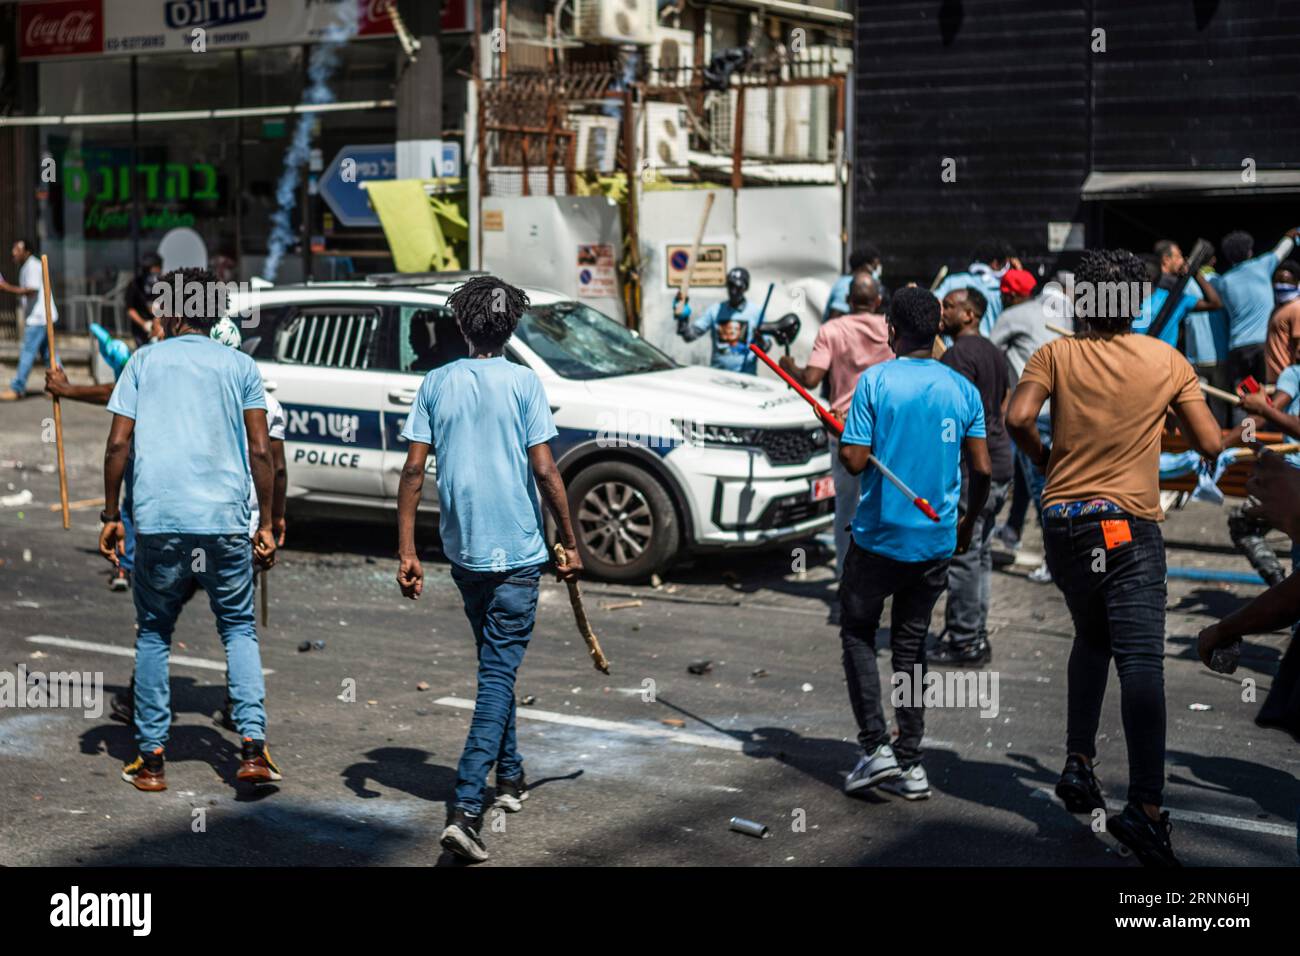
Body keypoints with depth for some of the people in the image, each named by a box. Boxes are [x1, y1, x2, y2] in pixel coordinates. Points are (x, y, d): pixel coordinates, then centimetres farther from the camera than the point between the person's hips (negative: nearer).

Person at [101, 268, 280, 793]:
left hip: (158, 520, 0)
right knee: (239, 628, 12)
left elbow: (119, 443, 1)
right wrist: (267, 523, 8)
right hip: (226, 521, 0)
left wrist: (111, 514, 9)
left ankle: (151, 758, 13)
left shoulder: (144, 362, 8)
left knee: (153, 635, 14)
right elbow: (260, 450, 2)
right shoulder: (241, 366, 9)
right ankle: (253, 745, -4)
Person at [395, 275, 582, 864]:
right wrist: (571, 544, -2)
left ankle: (509, 776, 36)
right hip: (517, 551, -4)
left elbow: (413, 470, -3)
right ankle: (465, 808, -14)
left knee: (495, 663, 23)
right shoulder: (523, 383, -8)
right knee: (498, 671, -3)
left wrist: (406, 552, 1)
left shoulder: (436, 384, 2)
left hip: (462, 550, 4)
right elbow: (544, 471, -11)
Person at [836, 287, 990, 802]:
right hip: (937, 541, 4)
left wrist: (841, 436, 8)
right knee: (911, 646, 13)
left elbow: (854, 460, -14)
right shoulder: (963, 389, 1)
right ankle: (910, 763, 12)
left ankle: (876, 746, -1)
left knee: (857, 634, 12)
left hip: (879, 537, -4)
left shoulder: (875, 380, -10)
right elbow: (982, 469, 2)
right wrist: (969, 521, 18)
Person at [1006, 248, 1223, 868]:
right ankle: (1146, 806, -23)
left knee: (1092, 637, 25)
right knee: (1141, 658, -11)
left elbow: (1019, 418, -13)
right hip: (1129, 524, -3)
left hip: (1062, 520, 3)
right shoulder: (1167, 361, 4)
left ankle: (1078, 763, 18)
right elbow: (1211, 446, 4)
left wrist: (1043, 459, 6)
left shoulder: (1056, 354, 3)